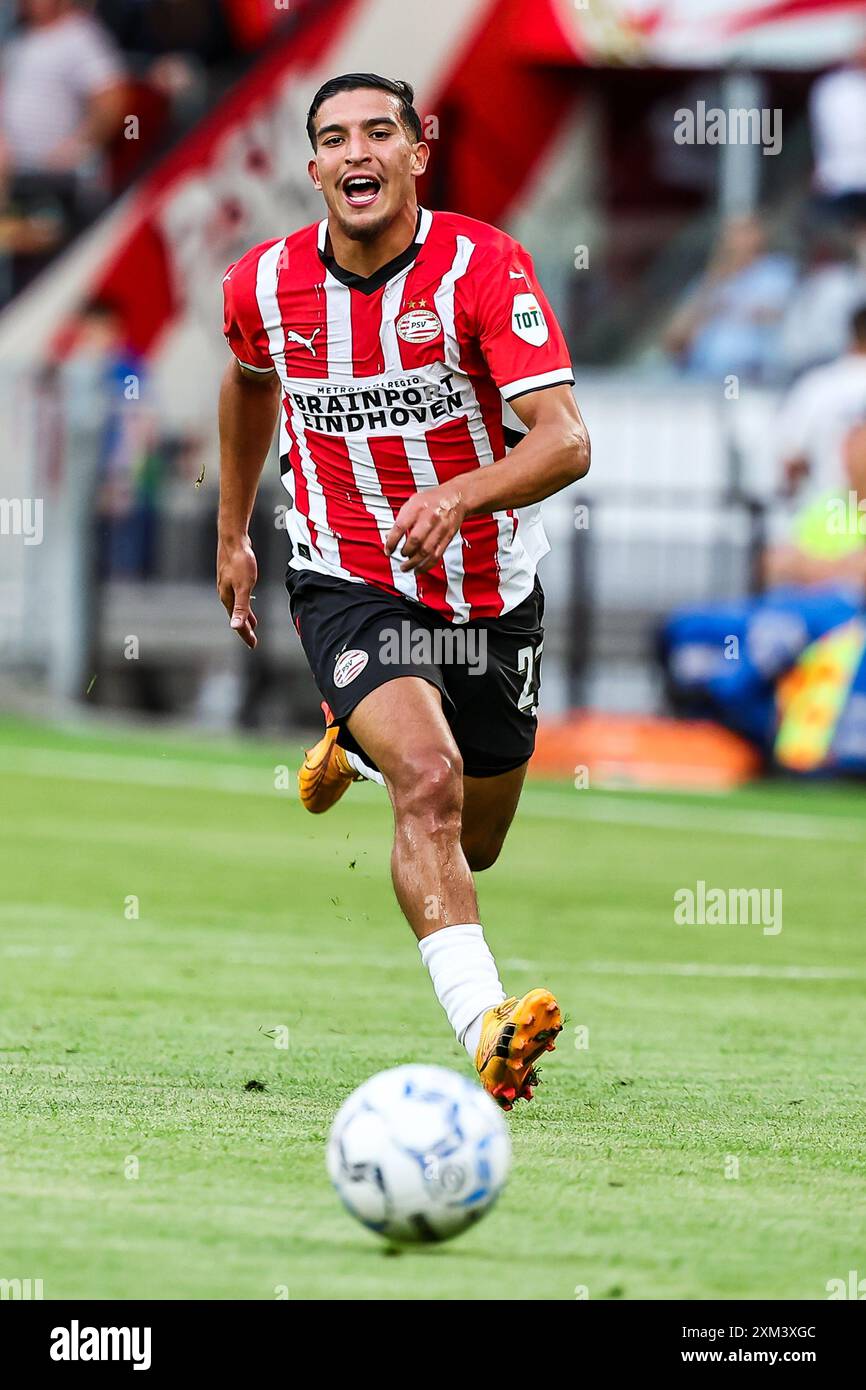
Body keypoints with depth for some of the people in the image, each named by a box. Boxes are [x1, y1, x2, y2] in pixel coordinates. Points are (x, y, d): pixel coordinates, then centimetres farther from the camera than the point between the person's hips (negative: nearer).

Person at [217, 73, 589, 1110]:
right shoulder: (264, 285, -7)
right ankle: (485, 1030, -38)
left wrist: (457, 497, -44)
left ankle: (356, 747, 50)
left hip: (490, 592, 1)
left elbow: (565, 442, -26)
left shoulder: (483, 266, -17)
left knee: (473, 845, 18)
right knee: (430, 782, -29)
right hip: (348, 587, -1)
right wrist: (232, 533, 25)